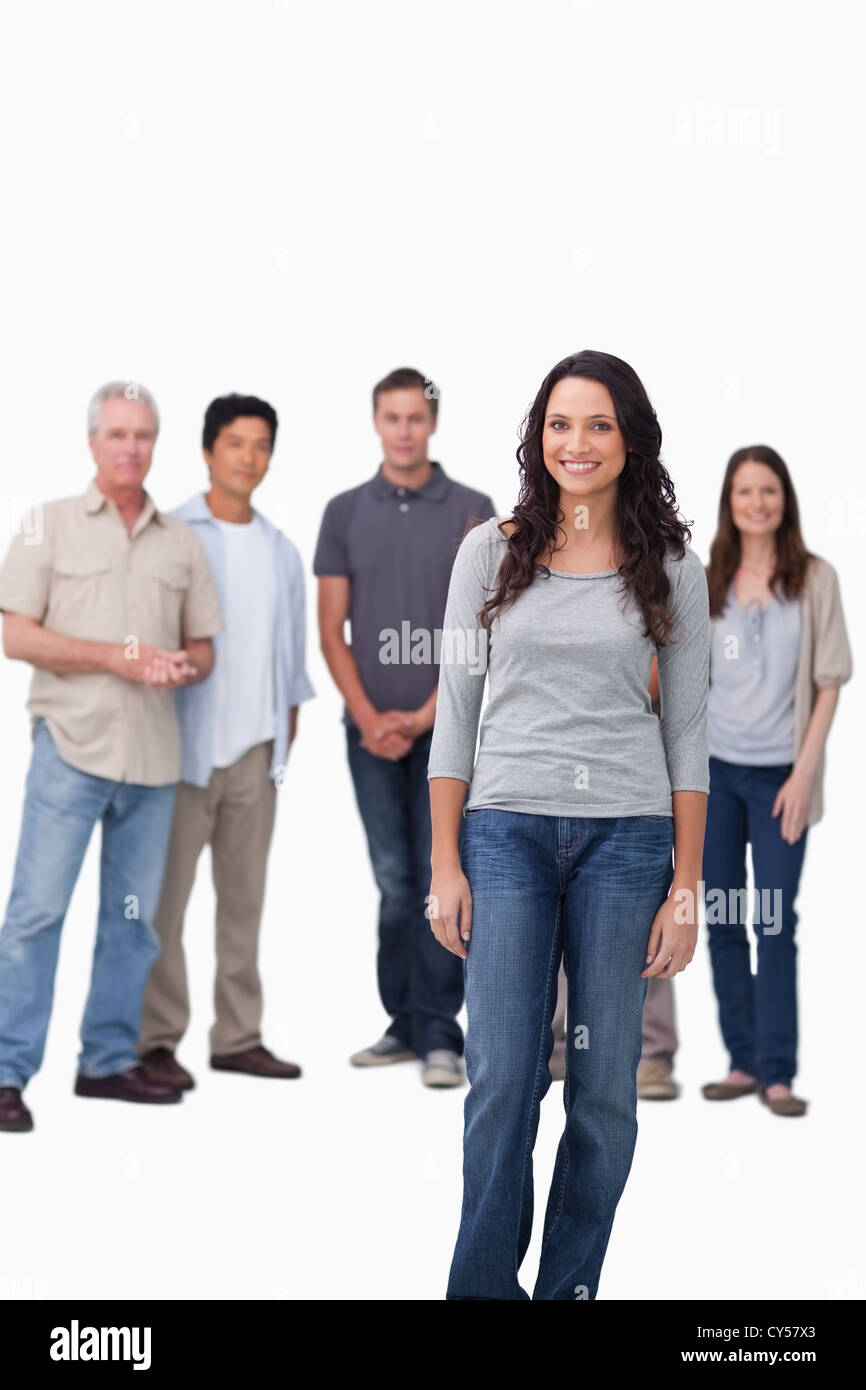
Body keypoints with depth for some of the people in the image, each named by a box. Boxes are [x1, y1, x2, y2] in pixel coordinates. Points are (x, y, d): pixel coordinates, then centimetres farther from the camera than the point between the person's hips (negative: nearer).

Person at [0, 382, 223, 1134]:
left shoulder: (181, 542, 14)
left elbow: (203, 646, 18)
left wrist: (185, 667, -7)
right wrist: (120, 657, -12)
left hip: (155, 754, 4)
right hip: (72, 742, -4)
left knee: (133, 917, 9)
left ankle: (110, 1059, 19)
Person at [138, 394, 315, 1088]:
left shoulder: (281, 550, 15)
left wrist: (287, 728, 13)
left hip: (255, 748, 5)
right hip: (184, 744, -5)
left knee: (244, 897, 8)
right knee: (166, 896, -4)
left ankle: (239, 1035, 16)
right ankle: (157, 1039, 2)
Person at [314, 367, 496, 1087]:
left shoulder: (472, 509, 2)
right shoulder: (346, 513, 8)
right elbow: (332, 630, 6)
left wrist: (424, 716, -8)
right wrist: (369, 718, -5)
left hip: (447, 724, -2)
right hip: (372, 728, 2)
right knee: (394, 881, 8)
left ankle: (439, 1034, 1)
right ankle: (405, 1024, 17)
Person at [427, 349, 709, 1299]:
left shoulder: (673, 569, 5)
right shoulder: (491, 552, 5)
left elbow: (687, 733, 6)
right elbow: (454, 713, 6)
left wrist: (685, 888, 1)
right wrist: (445, 864, 0)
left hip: (626, 838, 1)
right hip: (506, 830, 0)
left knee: (605, 1085, 5)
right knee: (502, 1079, -4)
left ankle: (570, 1285, 19)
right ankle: (483, 1284, 11)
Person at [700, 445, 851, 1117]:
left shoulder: (815, 578, -1)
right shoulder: (708, 582, 5)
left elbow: (829, 682, -2)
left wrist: (804, 772, -8)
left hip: (779, 774, -3)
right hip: (713, 770, 3)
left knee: (775, 922, -4)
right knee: (723, 920, 6)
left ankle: (778, 1073, 1)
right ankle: (743, 1061, 15)